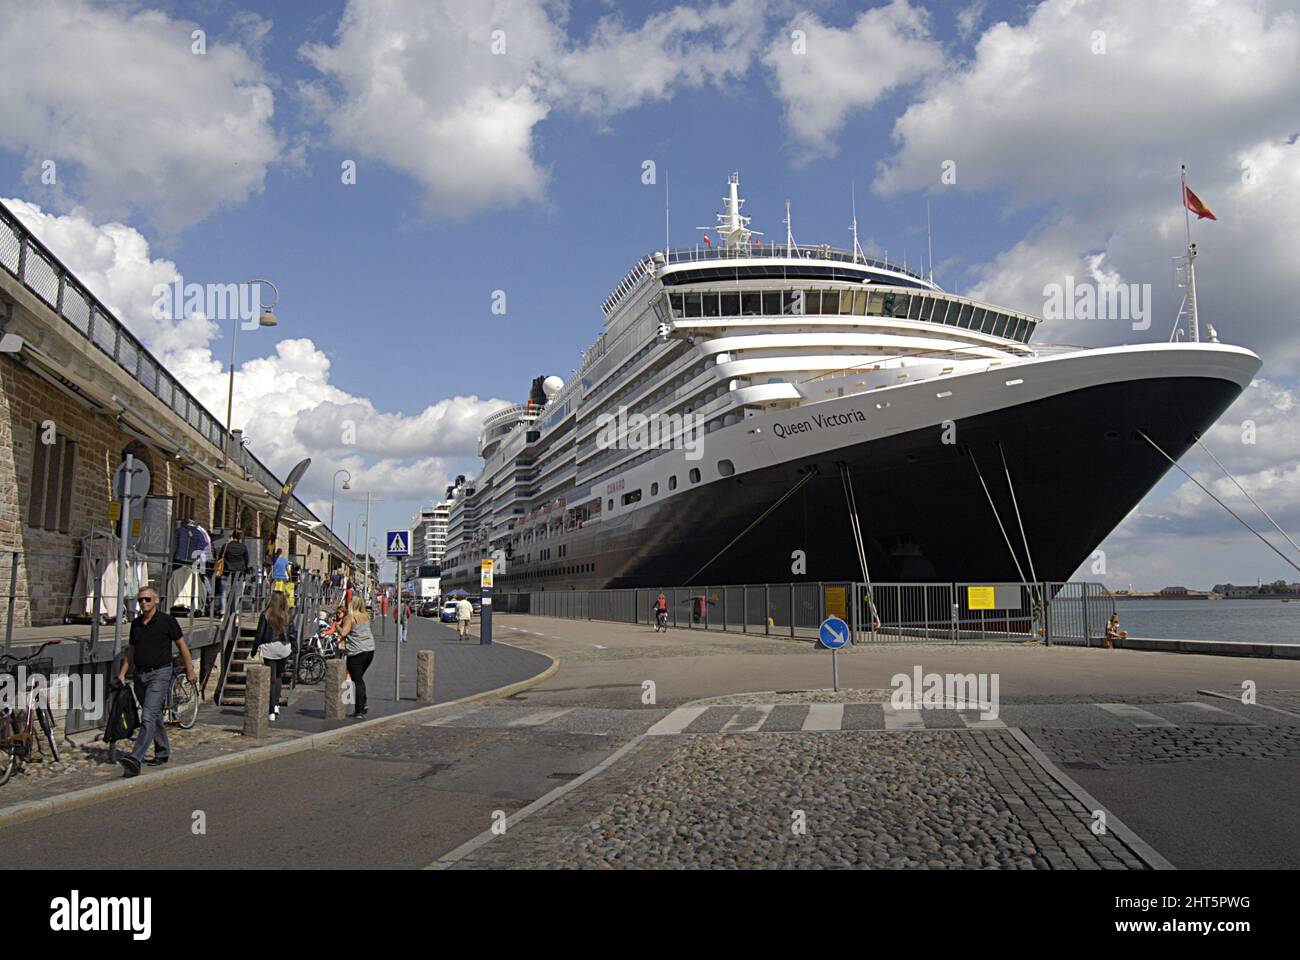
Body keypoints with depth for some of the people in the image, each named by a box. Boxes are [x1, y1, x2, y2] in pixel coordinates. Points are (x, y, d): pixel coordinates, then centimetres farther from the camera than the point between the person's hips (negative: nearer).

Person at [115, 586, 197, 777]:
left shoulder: (167, 621, -6)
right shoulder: (136, 624, 11)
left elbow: (182, 646, 0)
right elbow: (131, 651, 19)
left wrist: (190, 670, 0)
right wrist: (122, 673, 11)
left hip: (160, 674, -6)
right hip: (140, 675, 6)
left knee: (149, 716, -16)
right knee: (155, 716, 15)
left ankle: (135, 759, -25)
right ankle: (163, 752, 27)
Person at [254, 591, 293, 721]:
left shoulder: (265, 615, -6)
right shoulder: (285, 616, 0)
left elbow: (260, 633, -6)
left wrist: (255, 648, 3)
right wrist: (293, 648, 12)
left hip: (269, 648, -2)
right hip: (283, 648, 2)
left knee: (271, 680, 1)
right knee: (278, 676, 19)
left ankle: (271, 712, 0)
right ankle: (276, 704, 9)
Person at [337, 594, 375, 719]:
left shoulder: (349, 618, -10)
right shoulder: (366, 616, 9)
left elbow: (343, 633, -19)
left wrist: (337, 626, -1)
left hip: (356, 653, -6)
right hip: (370, 650, 6)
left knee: (357, 681, -1)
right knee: (359, 678, 21)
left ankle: (359, 711, -2)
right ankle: (363, 705, 17)